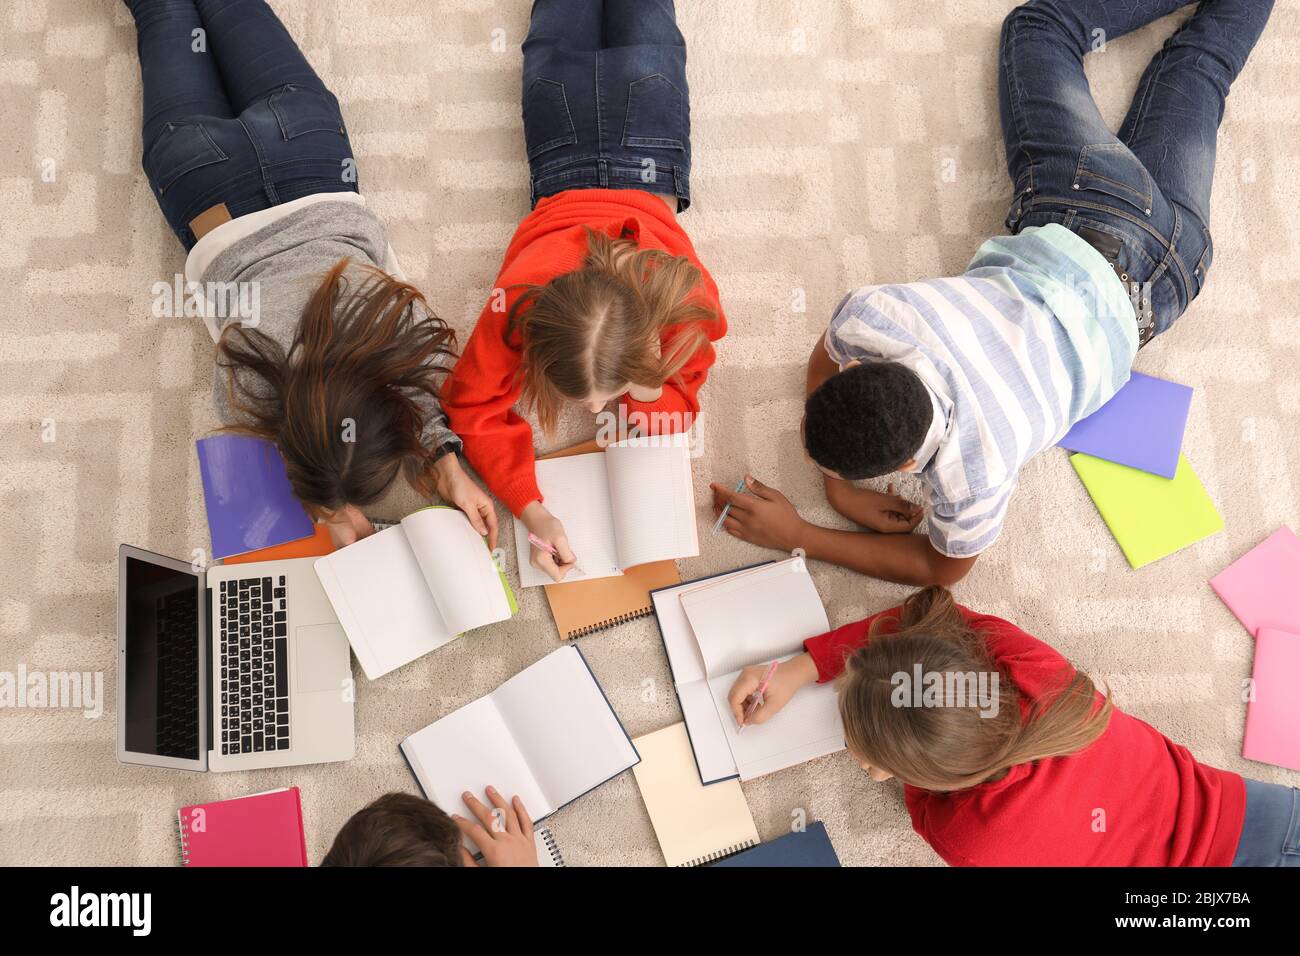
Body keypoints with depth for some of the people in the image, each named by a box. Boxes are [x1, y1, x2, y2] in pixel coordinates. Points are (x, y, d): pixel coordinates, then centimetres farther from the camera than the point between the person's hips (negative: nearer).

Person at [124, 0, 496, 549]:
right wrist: (324, 507, -33)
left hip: (301, 135, 1)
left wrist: (447, 466, -33)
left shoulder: (408, 323, -39)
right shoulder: (243, 380, -39)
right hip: (201, 163, -1)